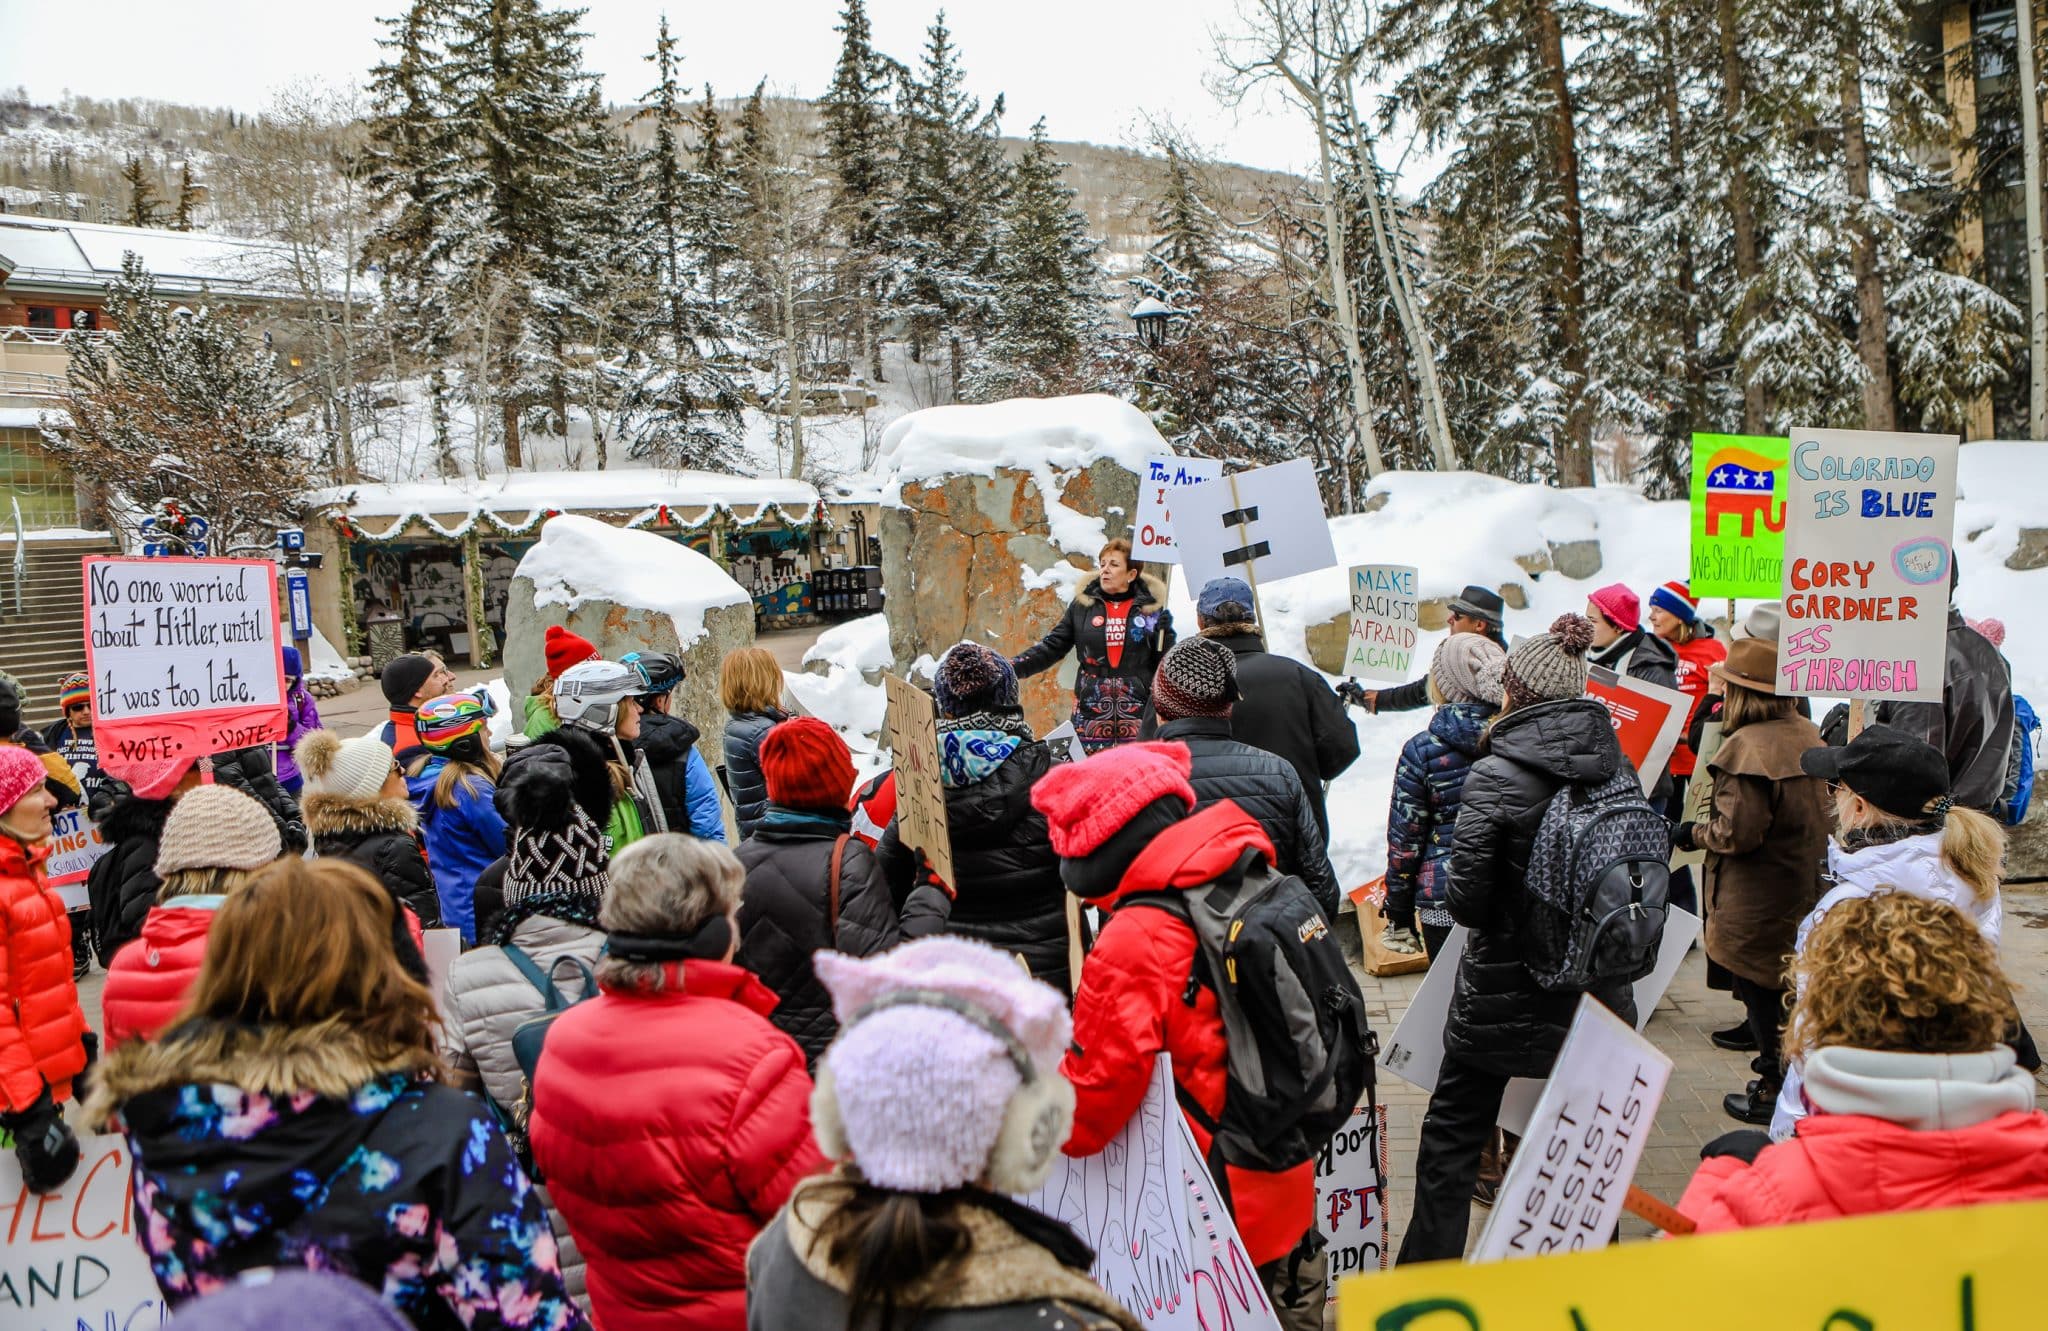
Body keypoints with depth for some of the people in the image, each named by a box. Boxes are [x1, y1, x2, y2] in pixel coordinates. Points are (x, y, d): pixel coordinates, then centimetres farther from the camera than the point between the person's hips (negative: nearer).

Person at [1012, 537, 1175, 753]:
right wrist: (1013, 667, -6)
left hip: (1138, 714, -1)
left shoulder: (1151, 607, 4)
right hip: (1091, 713, 1)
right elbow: (1052, 646, 5)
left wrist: (1165, 631, -13)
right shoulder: (1082, 605, 6)